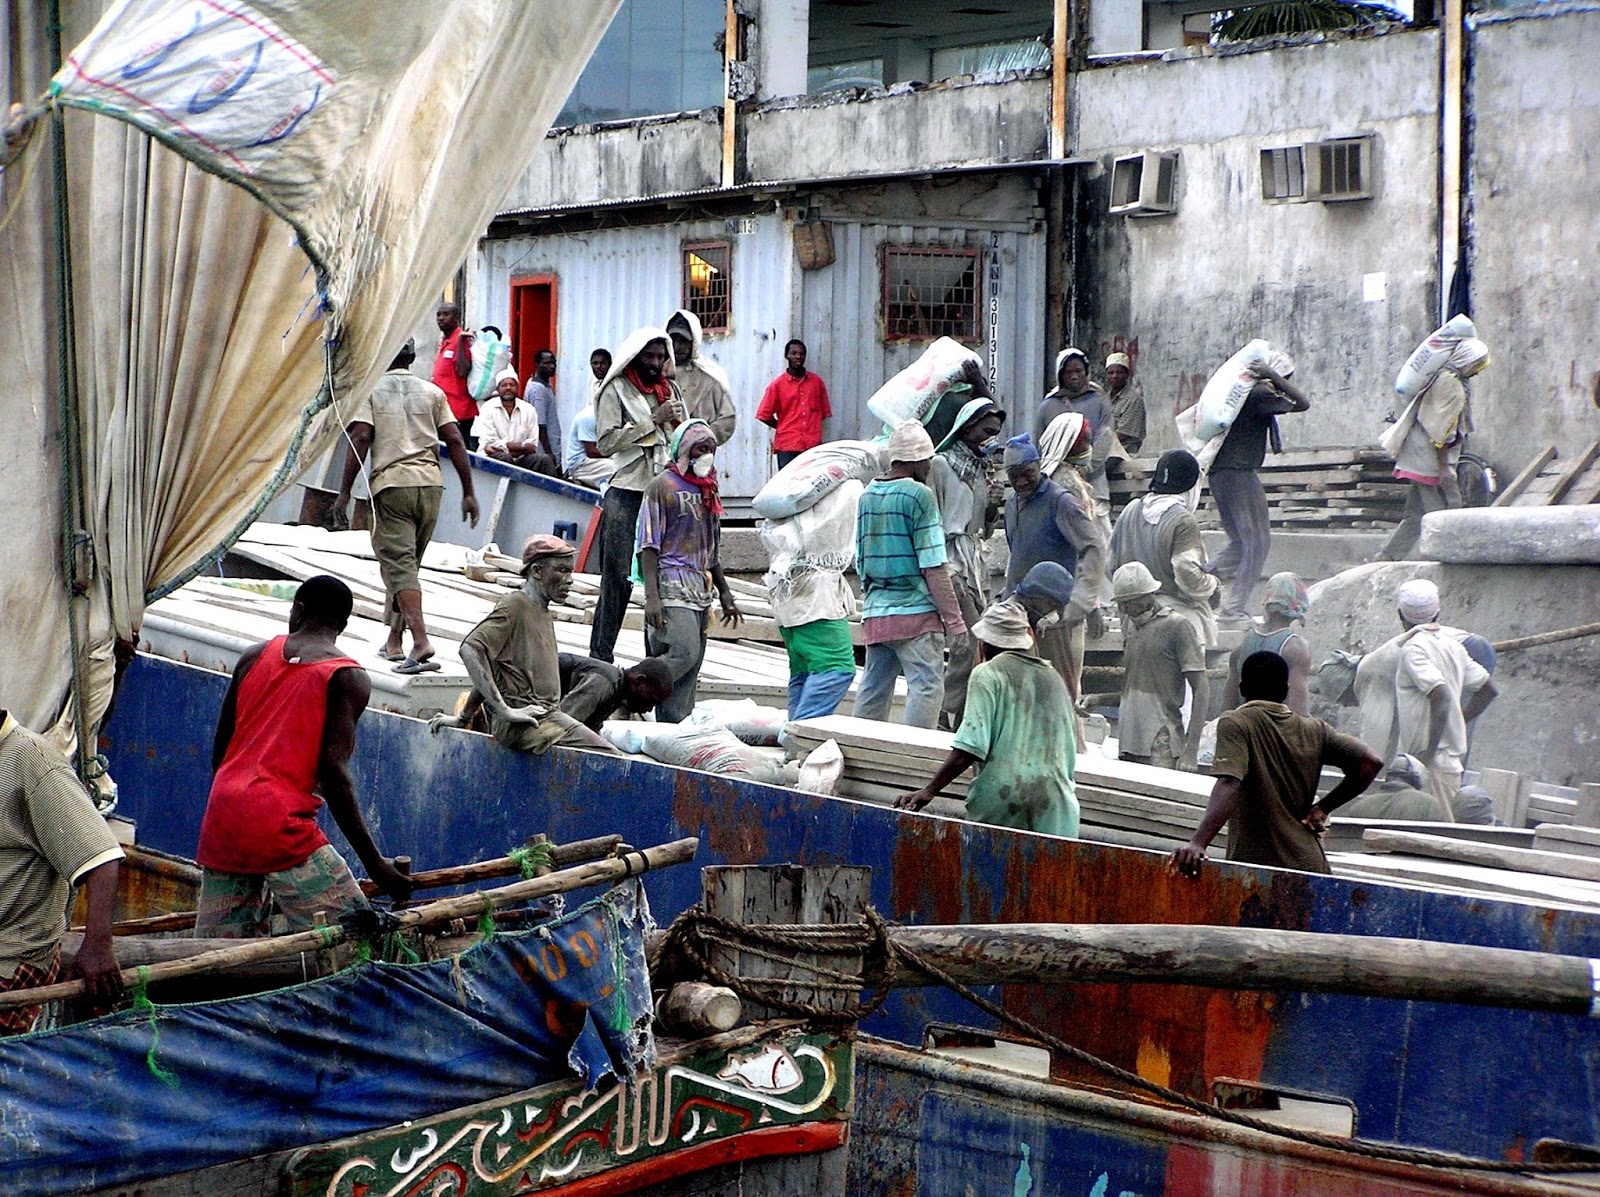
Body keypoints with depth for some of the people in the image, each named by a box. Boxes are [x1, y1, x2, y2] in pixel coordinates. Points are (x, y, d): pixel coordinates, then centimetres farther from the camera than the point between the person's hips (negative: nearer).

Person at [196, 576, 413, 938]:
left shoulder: (254, 657, 16)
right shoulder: (349, 679, 0)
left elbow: (219, 751, 18)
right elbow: (333, 771, -10)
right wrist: (374, 863, -9)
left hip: (220, 820, 6)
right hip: (281, 824, -6)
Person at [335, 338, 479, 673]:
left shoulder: (372, 390, 4)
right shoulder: (433, 392, 14)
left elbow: (360, 438, -7)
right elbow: (455, 441, 7)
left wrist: (345, 492, -5)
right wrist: (468, 493, 10)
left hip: (391, 483, -4)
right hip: (430, 482, 4)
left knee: (399, 564, -8)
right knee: (407, 563, 17)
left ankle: (421, 642, -25)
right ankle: (394, 641, 22)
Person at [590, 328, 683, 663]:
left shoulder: (669, 390, 17)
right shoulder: (616, 390, 1)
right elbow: (606, 442, -10)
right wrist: (653, 421, -11)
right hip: (626, 495, -5)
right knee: (618, 578, -6)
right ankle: (600, 656, -1)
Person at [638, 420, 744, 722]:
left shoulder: (708, 490, 19)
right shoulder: (663, 486, -3)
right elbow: (649, 546, -9)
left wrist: (724, 593, 24)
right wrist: (651, 596, -18)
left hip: (700, 589, 8)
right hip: (672, 586, -8)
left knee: (689, 674, 4)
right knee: (684, 653, -25)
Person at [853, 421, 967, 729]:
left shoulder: (868, 496, 11)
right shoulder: (919, 496, -9)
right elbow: (934, 567, -13)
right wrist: (954, 618, -10)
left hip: (874, 613, 7)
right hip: (916, 611, -7)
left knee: (873, 690, 12)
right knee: (926, 688, -6)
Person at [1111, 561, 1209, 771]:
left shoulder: (1177, 626, -6)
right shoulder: (1130, 624, 15)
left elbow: (1201, 690, -9)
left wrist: (1190, 750, -15)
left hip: (1161, 747, -6)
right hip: (1129, 742, 6)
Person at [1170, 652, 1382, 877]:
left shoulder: (1234, 725, -4)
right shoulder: (1314, 730, 11)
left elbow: (1229, 784, -20)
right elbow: (1370, 762, 6)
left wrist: (1198, 843, -31)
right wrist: (1323, 807, 11)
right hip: (1310, 868, 5)